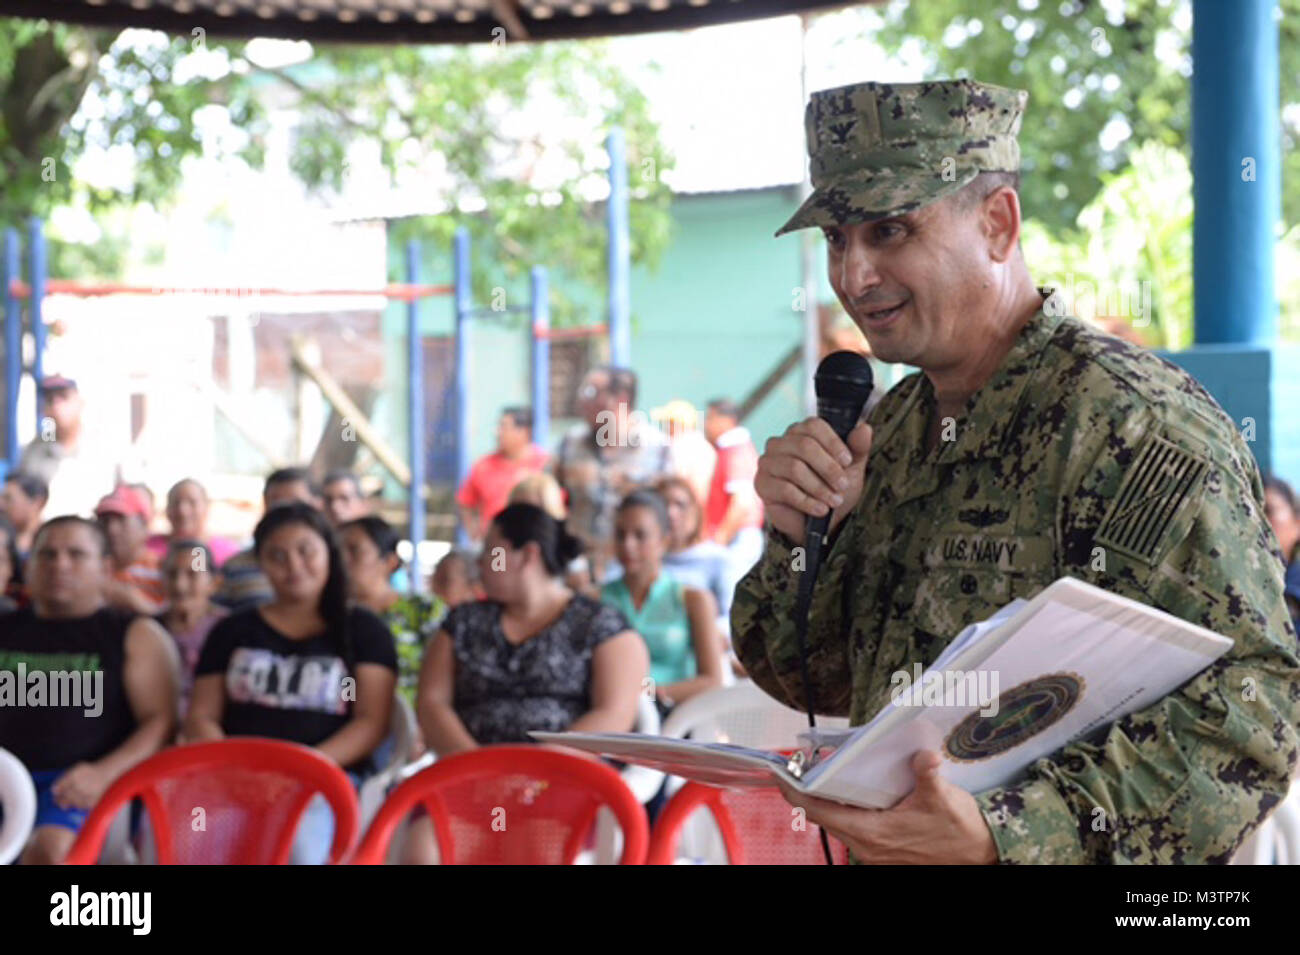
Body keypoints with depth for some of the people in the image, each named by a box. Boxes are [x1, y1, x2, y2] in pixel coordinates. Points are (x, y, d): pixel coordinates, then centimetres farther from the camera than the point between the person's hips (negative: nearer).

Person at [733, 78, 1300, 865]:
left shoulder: (1133, 422, -16)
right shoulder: (891, 427, 9)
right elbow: (819, 685, 13)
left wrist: (1003, 834, -32)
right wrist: (800, 536, -5)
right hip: (885, 852, 6)